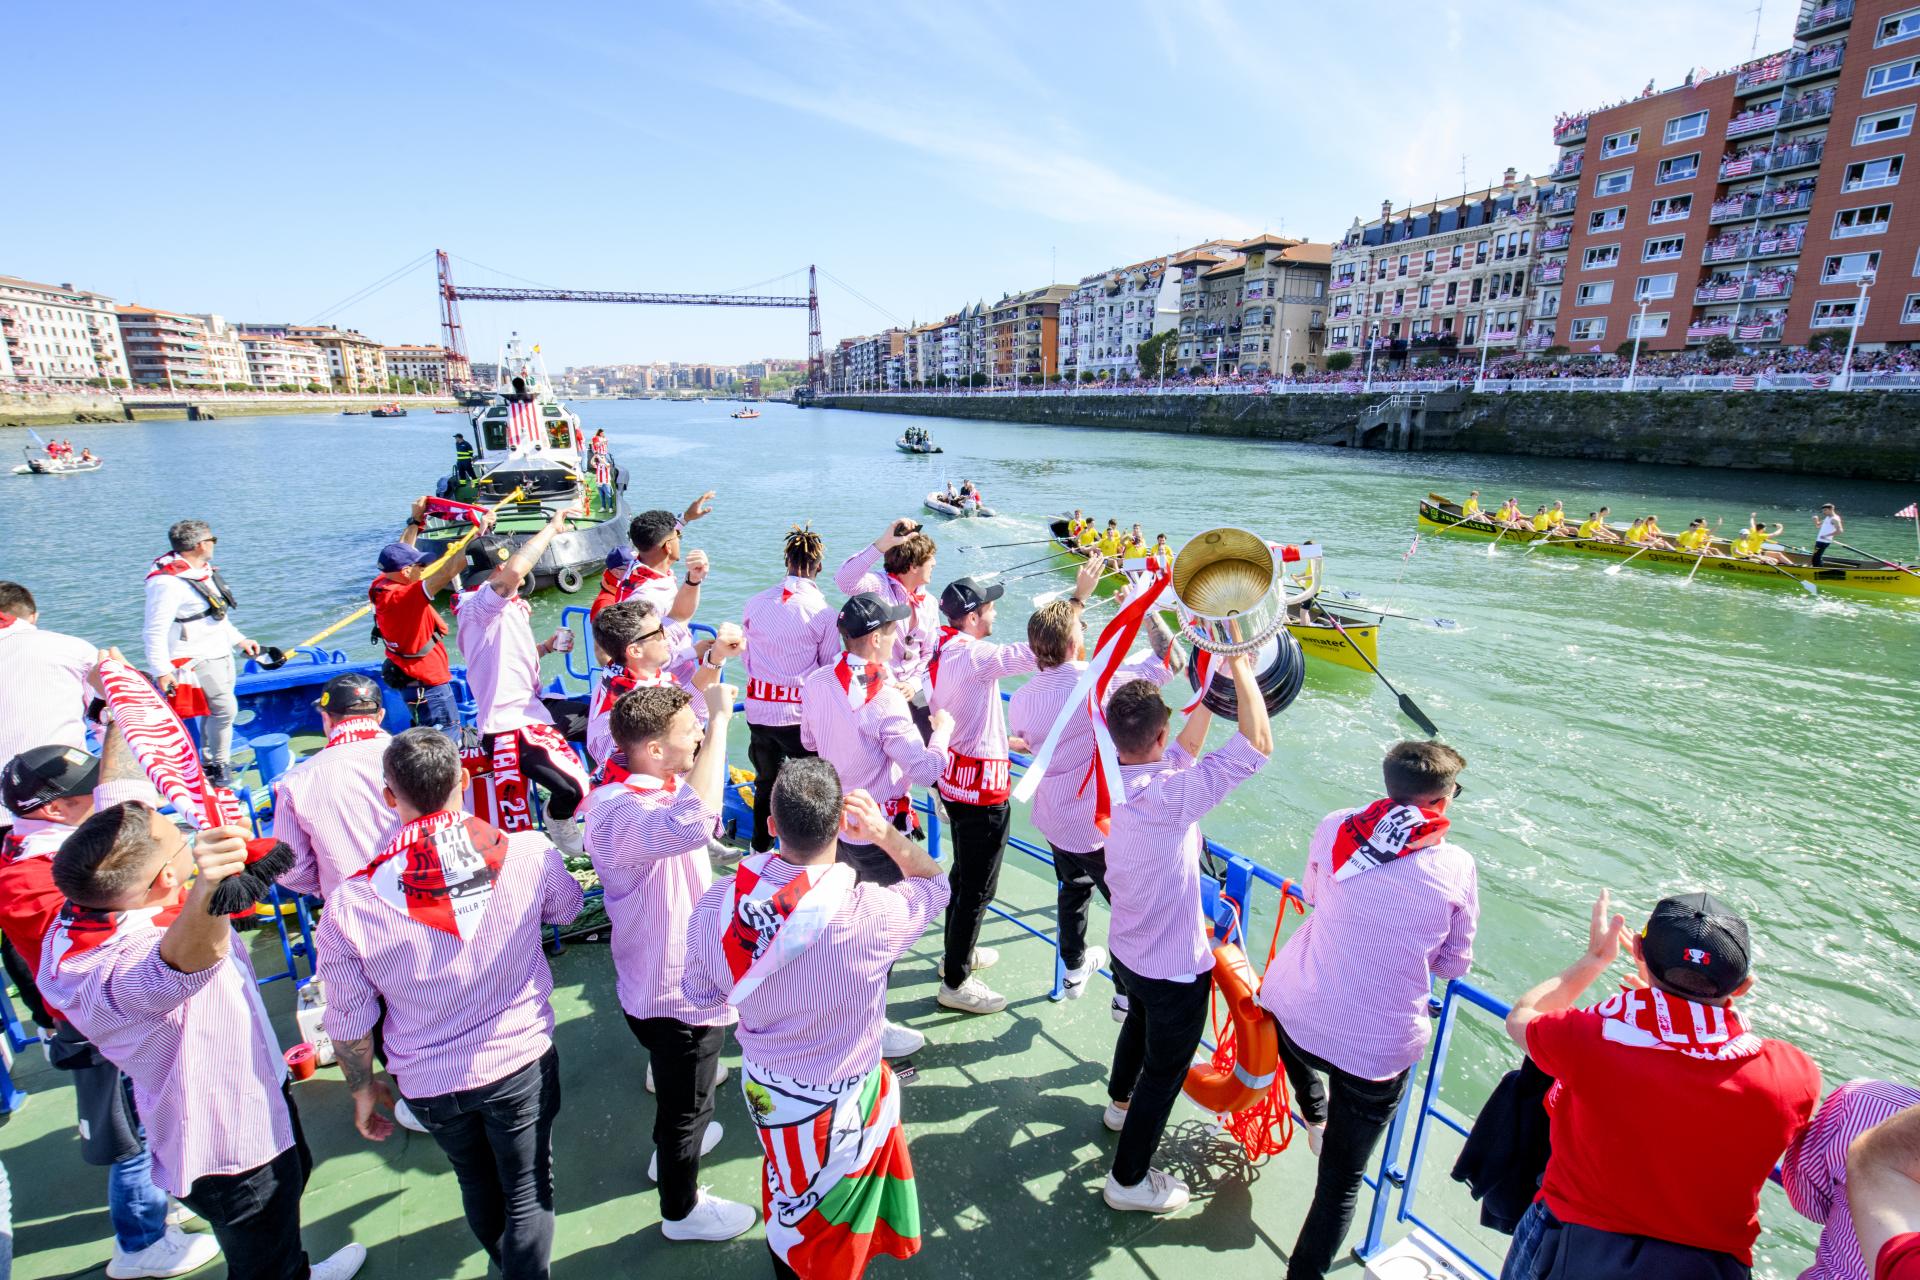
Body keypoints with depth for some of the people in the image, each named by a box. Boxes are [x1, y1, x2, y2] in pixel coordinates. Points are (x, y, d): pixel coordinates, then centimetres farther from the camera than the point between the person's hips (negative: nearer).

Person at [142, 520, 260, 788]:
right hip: (197, 660, -10)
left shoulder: (204, 571, 12)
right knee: (225, 708, -12)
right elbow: (155, 631, -20)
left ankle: (210, 764, 28)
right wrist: (161, 671, -22)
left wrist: (239, 640, 23)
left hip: (220, 653, 10)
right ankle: (218, 766, 4)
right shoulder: (168, 582, -19)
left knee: (216, 710, 15)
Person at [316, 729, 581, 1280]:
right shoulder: (529, 852, -23)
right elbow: (567, 907, 1)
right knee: (528, 1193, 17)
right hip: (522, 1059, -3)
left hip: (430, 1081, 3)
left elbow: (349, 1023, -9)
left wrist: (363, 1089, 12)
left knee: (478, 1182, 30)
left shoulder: (348, 905, -22)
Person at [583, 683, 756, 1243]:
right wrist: (720, 719, -52)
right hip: (675, 993, -10)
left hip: (679, 978, 10)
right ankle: (682, 1210, 43)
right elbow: (695, 821, -59)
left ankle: (671, 1150, 63)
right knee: (687, 1104, 17)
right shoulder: (621, 812, -37)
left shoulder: (655, 786, -5)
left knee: (680, 1091, 35)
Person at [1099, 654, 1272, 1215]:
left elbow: (1187, 746, 3)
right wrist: (1240, 664, -27)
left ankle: (1121, 1102, 62)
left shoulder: (1112, 779, -14)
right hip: (1174, 969, -8)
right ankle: (1128, 1181, 36)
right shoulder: (1168, 796, -37)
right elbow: (1258, 743, -35)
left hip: (1125, 951, 8)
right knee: (1164, 1070, 17)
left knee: (1139, 1022, 35)